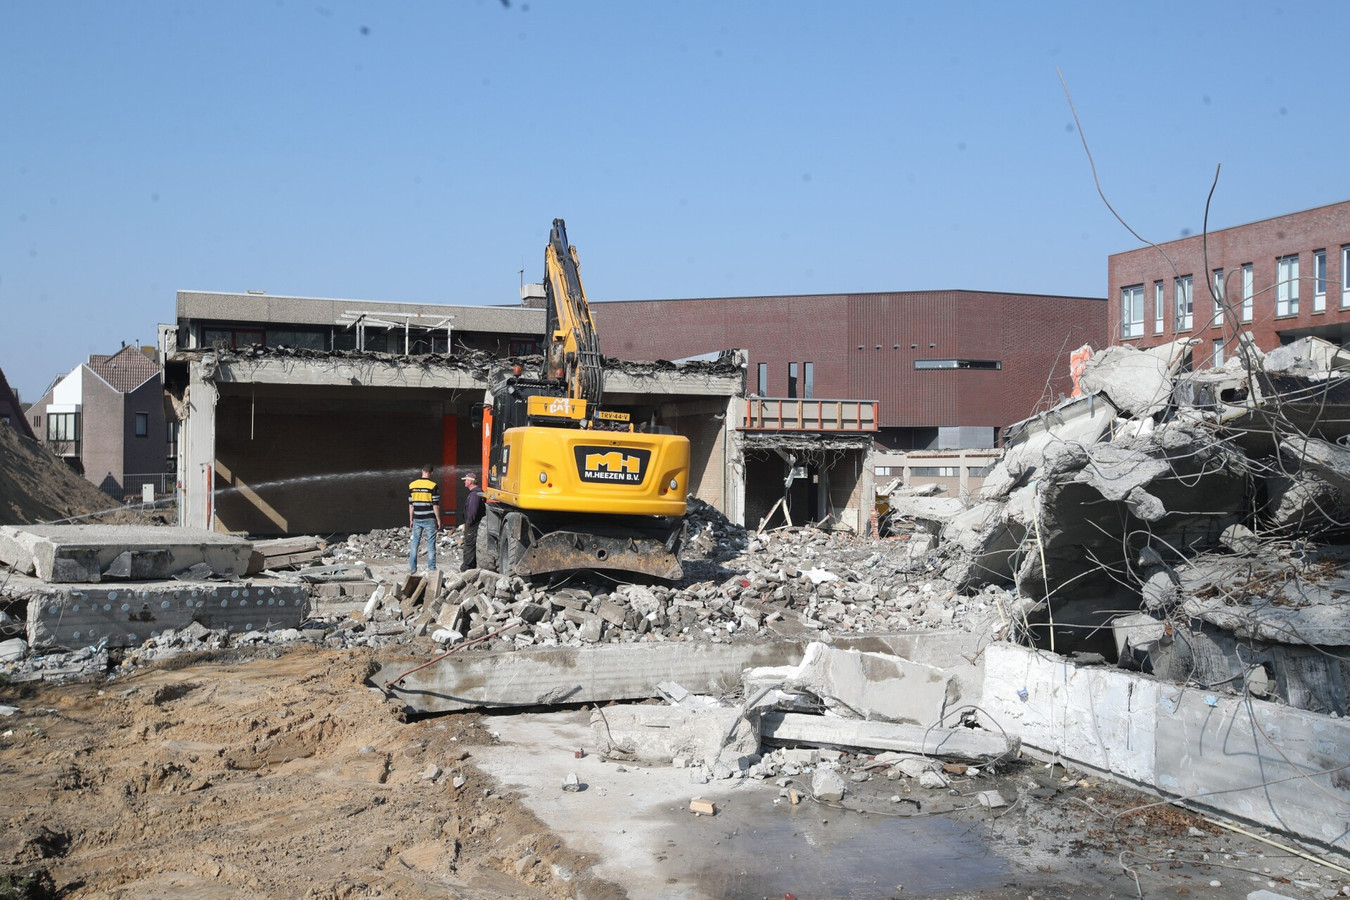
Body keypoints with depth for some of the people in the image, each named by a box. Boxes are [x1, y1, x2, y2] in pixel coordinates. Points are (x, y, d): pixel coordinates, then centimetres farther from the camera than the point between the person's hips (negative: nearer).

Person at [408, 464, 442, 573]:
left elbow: (411, 505, 7)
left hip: (417, 519, 3)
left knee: (415, 542, 10)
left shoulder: (412, 485, 4)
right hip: (430, 519, -3)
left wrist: (411, 519, 14)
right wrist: (438, 520, -2)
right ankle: (431, 568, 2)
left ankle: (412, 568, 11)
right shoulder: (433, 486, -8)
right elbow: (435, 505, -9)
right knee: (431, 544, 2)